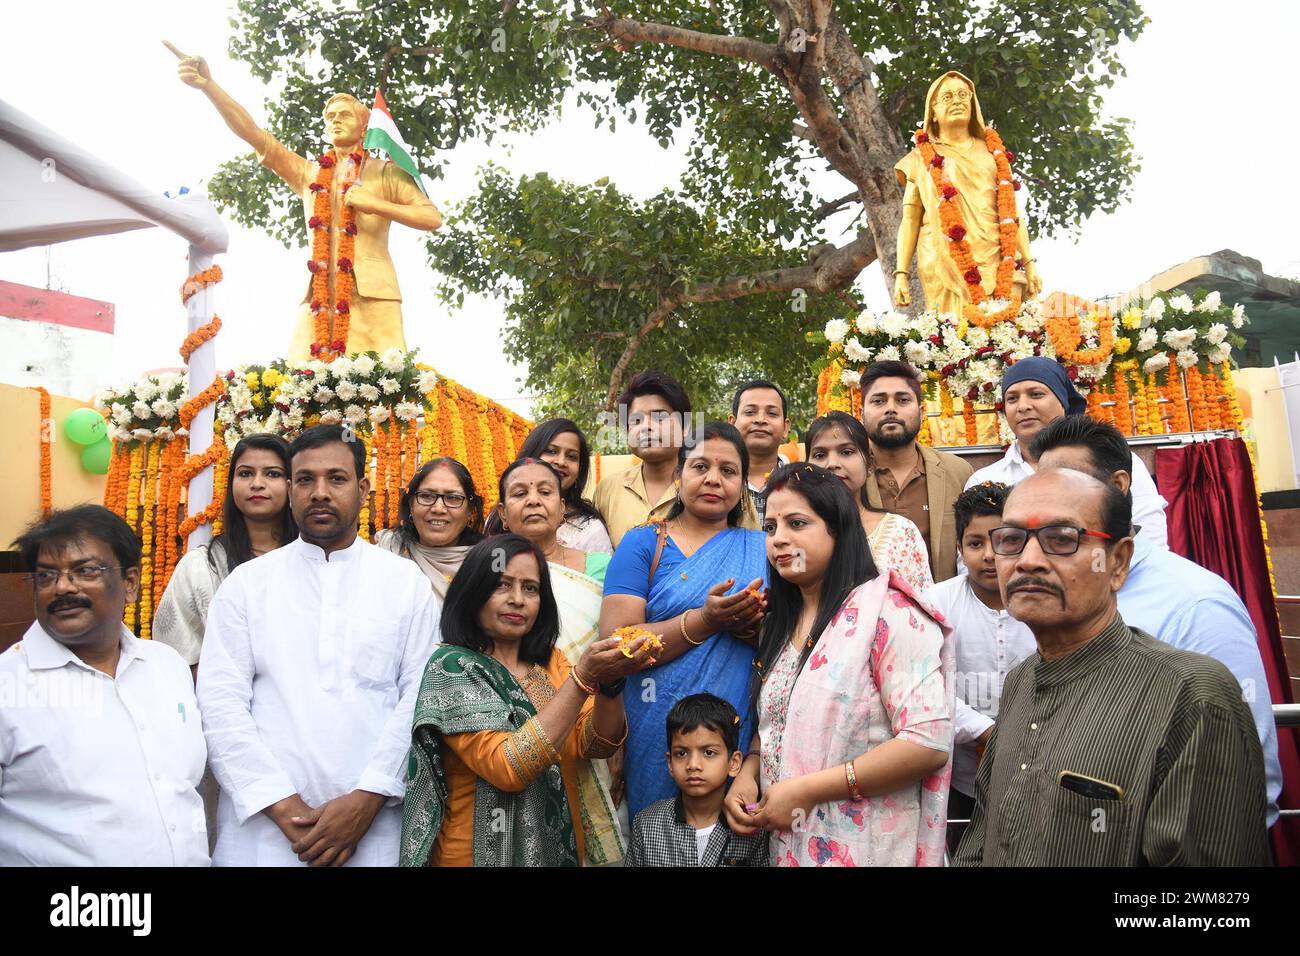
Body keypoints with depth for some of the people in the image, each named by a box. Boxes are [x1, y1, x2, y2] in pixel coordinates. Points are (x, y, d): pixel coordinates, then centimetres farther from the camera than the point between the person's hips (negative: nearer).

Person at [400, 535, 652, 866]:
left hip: (562, 846, 6)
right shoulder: (452, 667, -15)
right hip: (485, 853, -5)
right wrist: (582, 677, -30)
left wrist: (611, 681, -24)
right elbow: (507, 767, -26)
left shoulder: (549, 661, 3)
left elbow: (596, 744, -6)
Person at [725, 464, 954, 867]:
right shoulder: (780, 624, 7)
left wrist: (806, 791, -21)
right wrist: (747, 773, -5)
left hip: (863, 847, -7)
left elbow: (929, 743, -23)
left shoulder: (888, 612, -16)